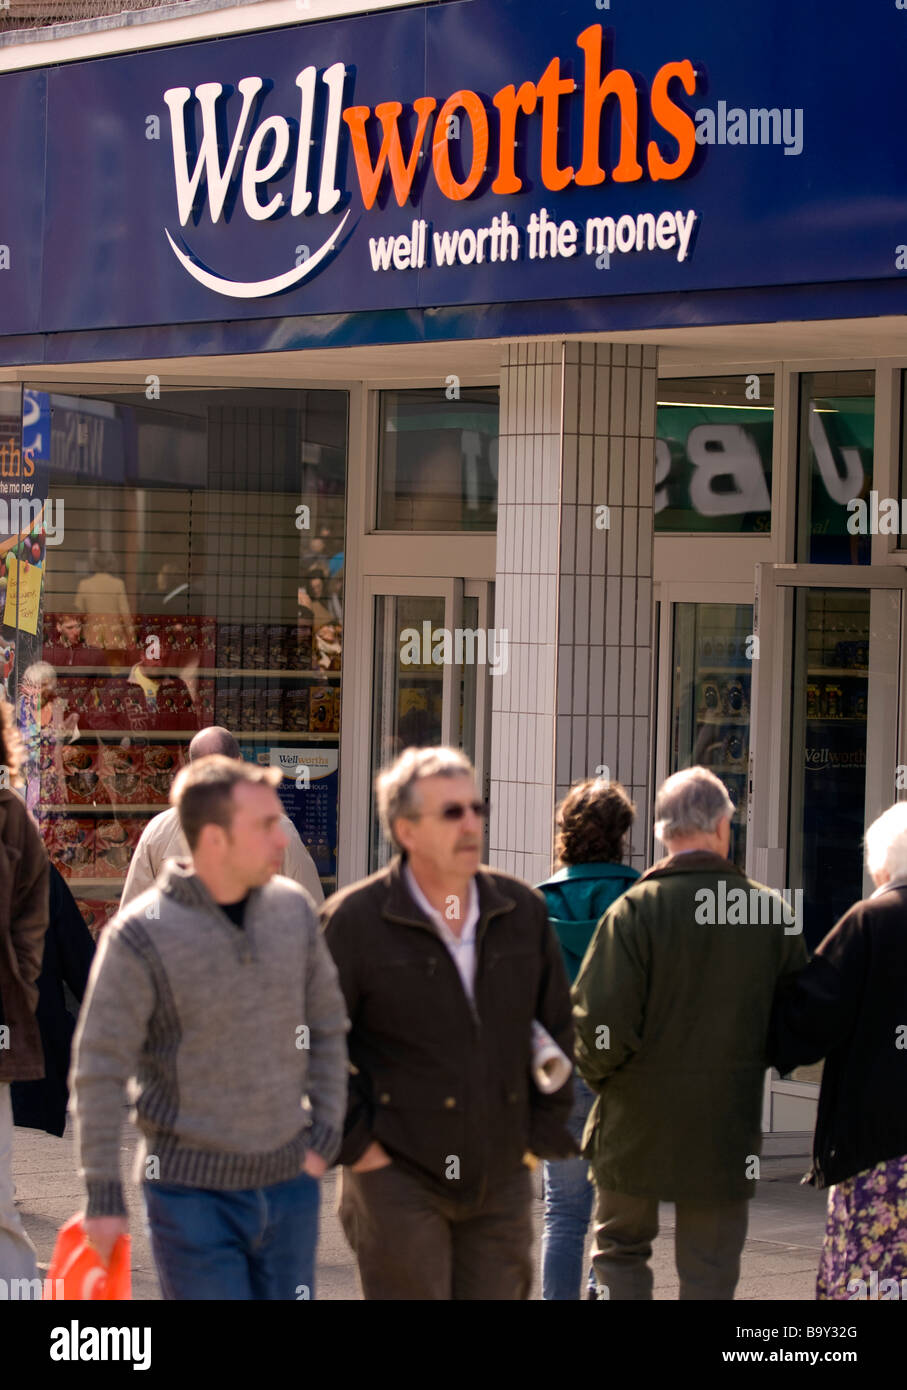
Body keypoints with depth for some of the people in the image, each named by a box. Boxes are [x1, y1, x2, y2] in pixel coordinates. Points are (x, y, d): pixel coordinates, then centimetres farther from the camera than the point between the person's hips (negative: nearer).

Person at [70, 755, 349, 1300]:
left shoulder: (294, 908, 1)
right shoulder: (141, 935, -14)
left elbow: (327, 1027, 13)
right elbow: (100, 1068, -9)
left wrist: (326, 1136, 6)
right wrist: (103, 1195, -9)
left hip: (289, 1181, 5)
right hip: (192, 1189, -5)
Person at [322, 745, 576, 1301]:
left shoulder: (523, 911, 5)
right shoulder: (354, 921, -9)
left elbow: (558, 1026, 15)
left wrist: (545, 1131, 9)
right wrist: (354, 1144, -8)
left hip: (500, 1178, 4)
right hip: (398, 1177, -4)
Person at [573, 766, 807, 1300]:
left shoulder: (635, 909, -12)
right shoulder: (771, 913, -4)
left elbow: (600, 1021, -18)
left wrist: (600, 1072, 3)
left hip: (636, 1127, -1)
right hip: (725, 1132, 2)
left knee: (621, 1250, 16)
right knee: (709, 1274, 8)